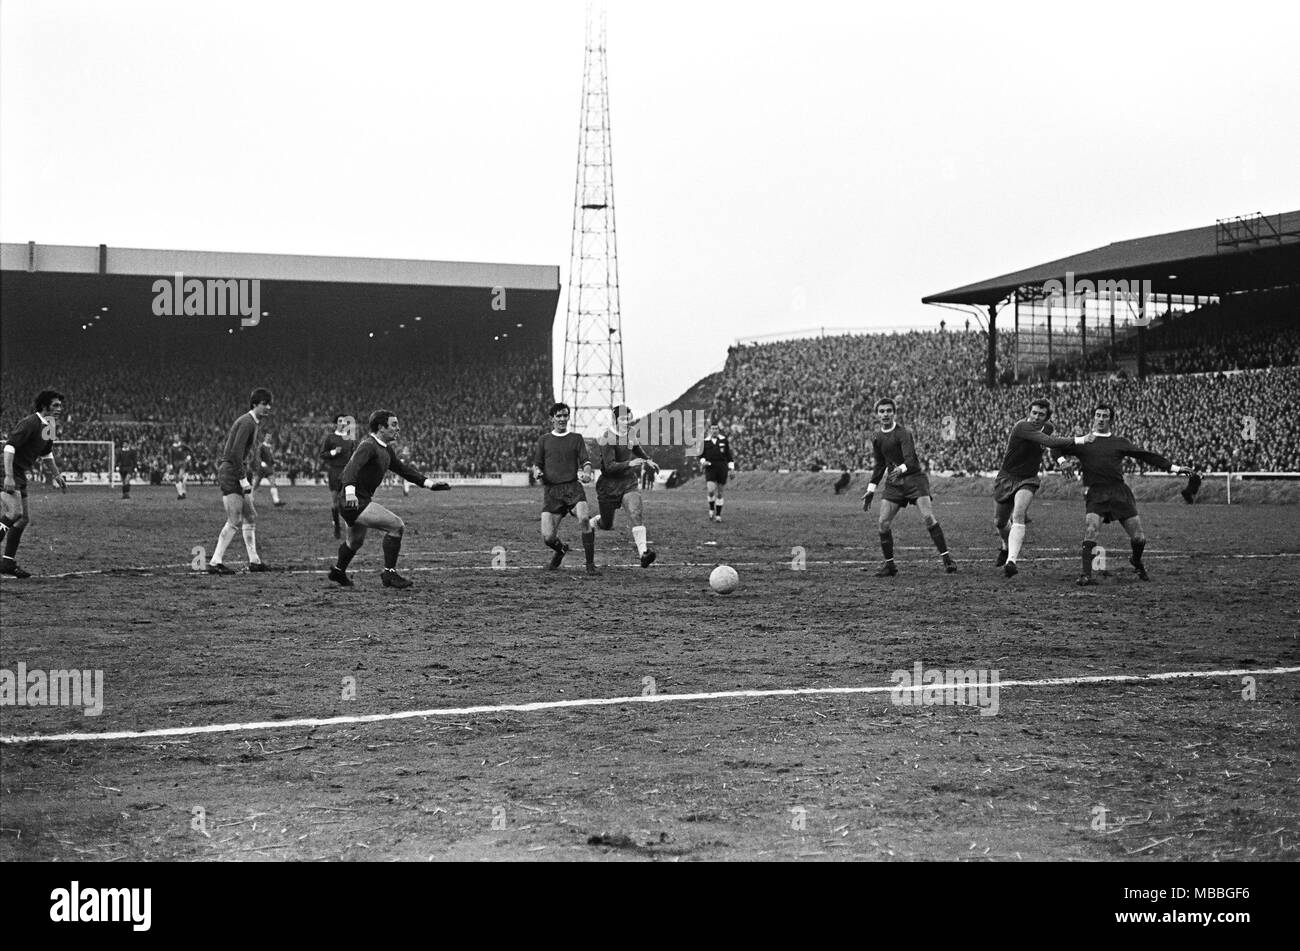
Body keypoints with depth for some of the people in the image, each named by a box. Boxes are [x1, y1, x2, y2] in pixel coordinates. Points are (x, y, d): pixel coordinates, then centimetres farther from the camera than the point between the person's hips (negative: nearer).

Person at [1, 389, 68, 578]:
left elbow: (47, 454, 28)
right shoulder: (30, 423, -17)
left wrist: (56, 475, 23)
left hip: (20, 475, 10)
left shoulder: (49, 427, 12)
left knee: (24, 519, 9)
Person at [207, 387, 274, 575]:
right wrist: (243, 480, -21)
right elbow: (235, 453, -23)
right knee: (235, 522, -10)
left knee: (250, 518, 12)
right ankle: (215, 562, -7)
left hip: (237, 471, 10)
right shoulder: (247, 422, -16)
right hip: (231, 473, -10)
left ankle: (254, 561, 18)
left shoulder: (253, 422, 15)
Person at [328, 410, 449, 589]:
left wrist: (428, 483, 20)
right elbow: (354, 465, -34)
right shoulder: (368, 445, -18)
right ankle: (389, 573, -9)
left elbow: (402, 469, 25)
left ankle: (338, 572, 53)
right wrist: (350, 489, -52)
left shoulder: (386, 449, 13)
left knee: (356, 541, 30)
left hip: (362, 500, 11)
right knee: (397, 526, -17)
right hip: (354, 501, -11)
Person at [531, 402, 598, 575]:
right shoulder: (544, 440, 15)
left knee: (584, 518, -30)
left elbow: (585, 461, 7)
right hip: (551, 491, 1)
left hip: (572, 487, -1)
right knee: (548, 537, -10)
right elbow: (536, 464, 16)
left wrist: (586, 473, -15)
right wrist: (537, 471, -8)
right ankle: (560, 550, 28)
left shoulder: (576, 439, 14)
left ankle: (590, 564, -17)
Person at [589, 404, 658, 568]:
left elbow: (638, 451, 27)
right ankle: (590, 524, 45)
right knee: (606, 525, 9)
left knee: (636, 514, -21)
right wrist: (629, 464, -38)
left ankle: (643, 553, -31)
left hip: (629, 483, 4)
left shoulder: (630, 435, 3)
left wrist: (647, 461, 10)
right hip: (609, 485, -4)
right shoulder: (608, 438, -18)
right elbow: (609, 466, -26)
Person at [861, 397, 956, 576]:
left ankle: (946, 558, -13)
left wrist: (901, 469, -47)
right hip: (894, 483, 5)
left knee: (928, 516, -20)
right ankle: (889, 564, 7)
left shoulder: (903, 434, -12)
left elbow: (910, 460, -25)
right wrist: (871, 489, 17)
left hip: (914, 478, -5)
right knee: (884, 523, -6)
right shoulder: (877, 439, 8)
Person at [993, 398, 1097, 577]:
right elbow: (1049, 441, -37)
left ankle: (1011, 561, -36)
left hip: (1027, 481, 2)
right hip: (1006, 478, -2)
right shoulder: (1022, 427, -25)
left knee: (1019, 515, -25)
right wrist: (1079, 440, -38)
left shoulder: (1048, 428, -2)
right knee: (999, 522, 13)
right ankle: (1006, 546, 48)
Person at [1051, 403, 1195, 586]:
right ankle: (1086, 575, -19)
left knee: (1139, 538, -1)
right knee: (1090, 530, -24)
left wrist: (1174, 467, 13)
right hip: (1095, 494, -2)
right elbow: (1057, 449, 14)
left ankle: (1136, 562, 32)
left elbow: (1145, 455, 16)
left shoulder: (1119, 442, 15)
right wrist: (1062, 461, -10)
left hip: (1120, 493, 2)